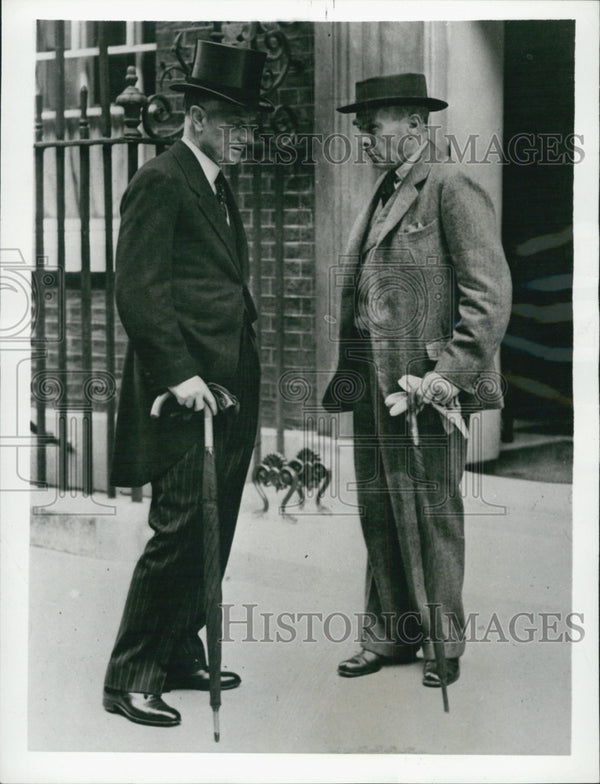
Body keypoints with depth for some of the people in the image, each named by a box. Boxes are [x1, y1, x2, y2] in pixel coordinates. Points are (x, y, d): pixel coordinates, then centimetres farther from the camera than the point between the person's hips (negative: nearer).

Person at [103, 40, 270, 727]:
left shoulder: (219, 185, 19)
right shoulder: (159, 182, -9)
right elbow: (138, 290, -16)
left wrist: (243, 379, 15)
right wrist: (180, 376, -20)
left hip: (229, 390, 9)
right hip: (186, 393, -9)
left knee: (212, 534, 13)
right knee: (180, 533, -7)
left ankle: (181, 658, 25)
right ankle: (130, 679, 4)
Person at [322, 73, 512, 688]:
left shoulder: (451, 188, -8)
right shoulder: (383, 194, 17)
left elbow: (490, 296, -15)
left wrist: (449, 373, -20)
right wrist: (347, 372, 13)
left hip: (424, 387, -8)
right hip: (370, 384, 8)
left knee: (431, 517, 2)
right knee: (379, 516, 12)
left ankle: (443, 643, 16)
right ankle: (388, 637, 24)